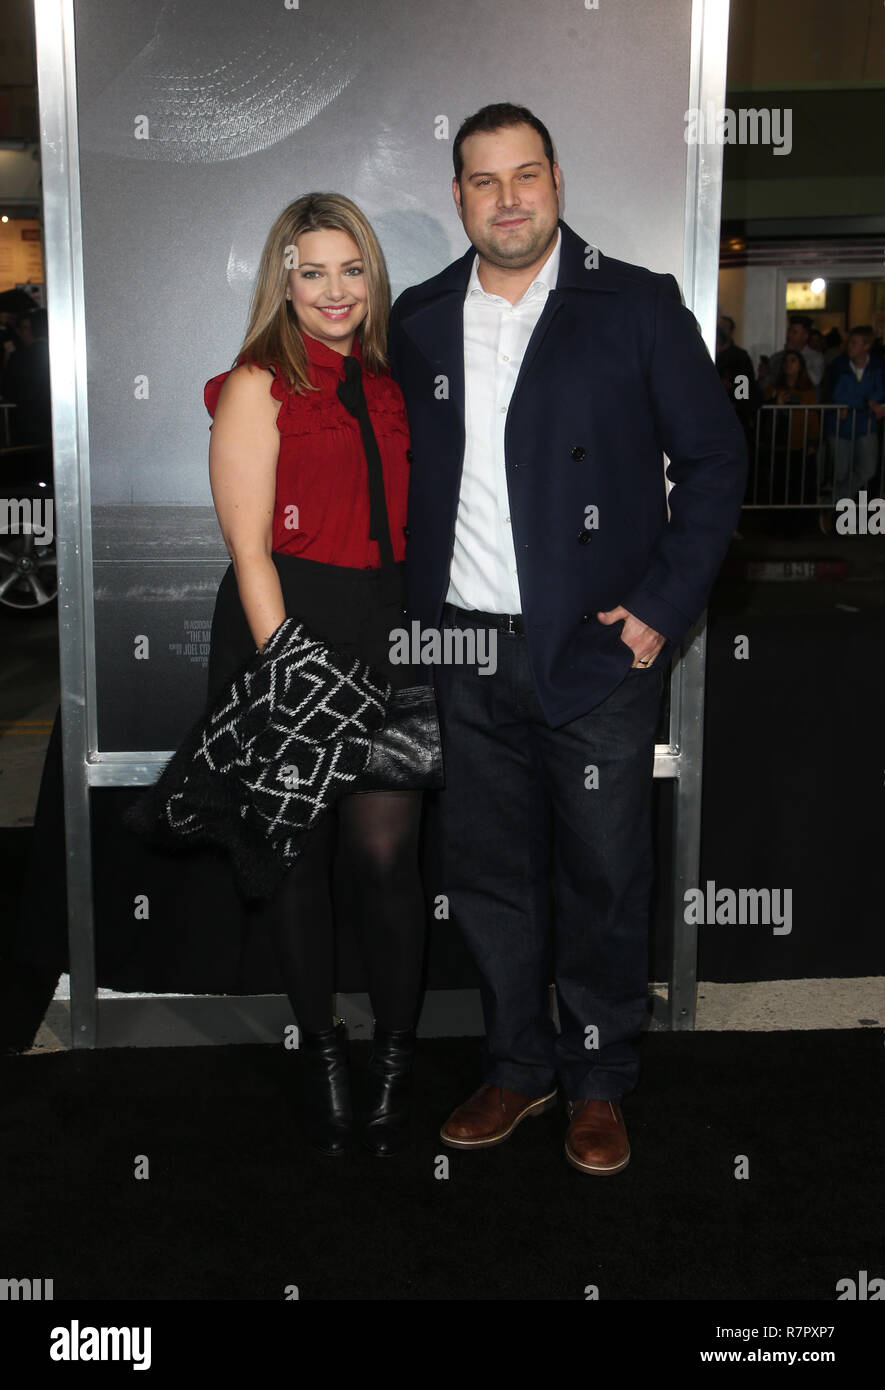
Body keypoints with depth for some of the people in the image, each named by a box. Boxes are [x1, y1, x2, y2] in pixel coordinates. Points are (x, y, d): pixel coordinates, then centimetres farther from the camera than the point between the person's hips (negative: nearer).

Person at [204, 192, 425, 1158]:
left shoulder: (387, 380, 12)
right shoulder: (258, 388, -3)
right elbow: (249, 550, -8)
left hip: (385, 637, 3)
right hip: (282, 629, -3)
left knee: (386, 849, -2)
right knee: (296, 850, 8)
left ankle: (395, 1052, 17)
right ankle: (321, 1045, 27)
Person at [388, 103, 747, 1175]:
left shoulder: (637, 306, -2)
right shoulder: (420, 319, 9)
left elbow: (714, 456, -1)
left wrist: (663, 606, -9)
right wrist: (415, 611, 6)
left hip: (598, 650, -3)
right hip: (464, 652, 3)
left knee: (604, 879, 7)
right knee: (486, 873, 12)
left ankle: (598, 1081, 26)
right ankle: (518, 1064, 31)